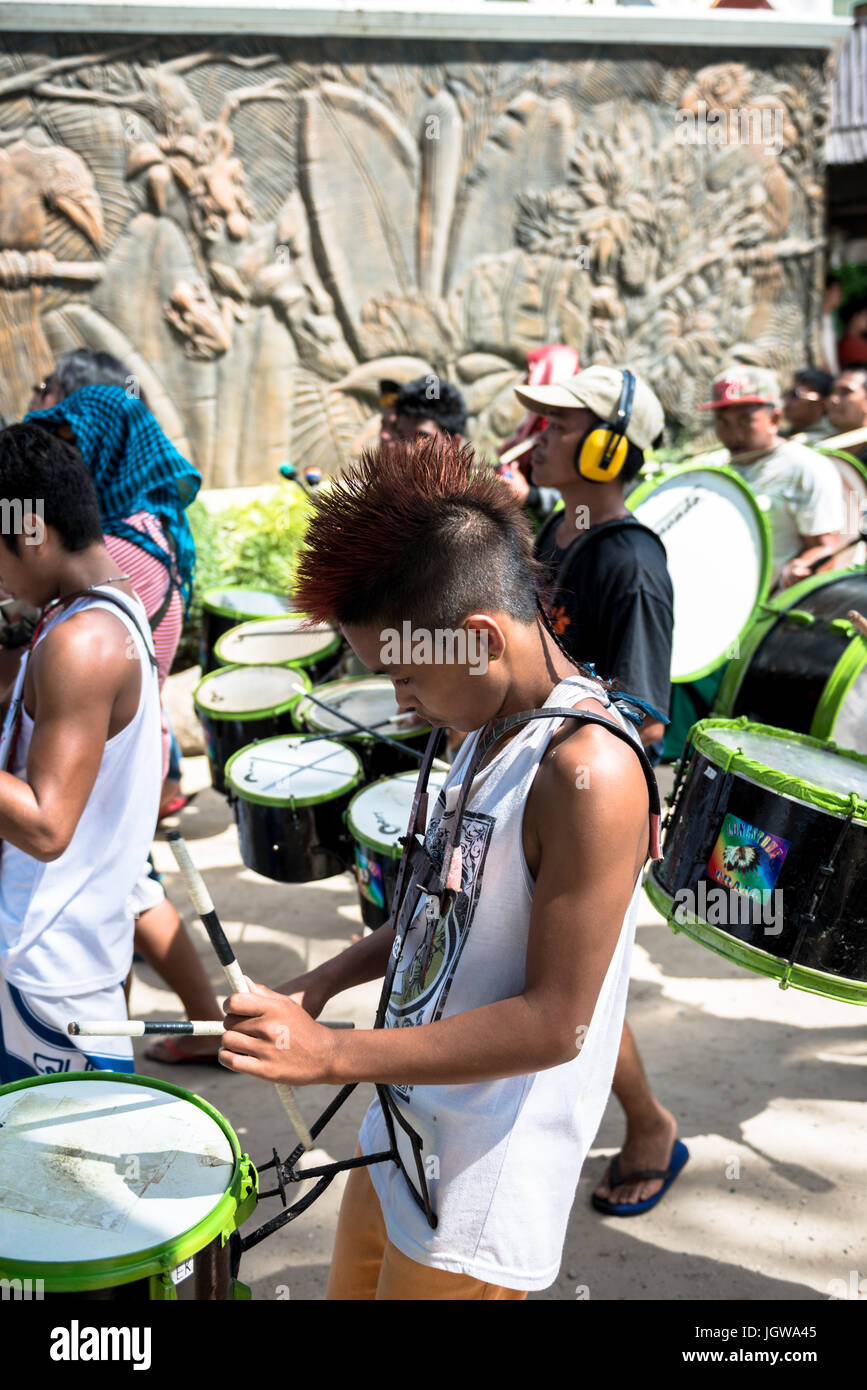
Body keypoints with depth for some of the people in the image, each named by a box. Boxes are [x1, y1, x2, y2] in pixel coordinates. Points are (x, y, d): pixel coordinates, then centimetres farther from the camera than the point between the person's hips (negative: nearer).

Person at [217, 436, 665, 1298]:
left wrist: (333, 1054, -25)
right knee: (352, 1289, 23)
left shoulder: (589, 772, -27)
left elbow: (556, 1022, -25)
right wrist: (323, 984, 4)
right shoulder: (492, 725, 1)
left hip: (483, 1191, -8)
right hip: (405, 1133, 8)